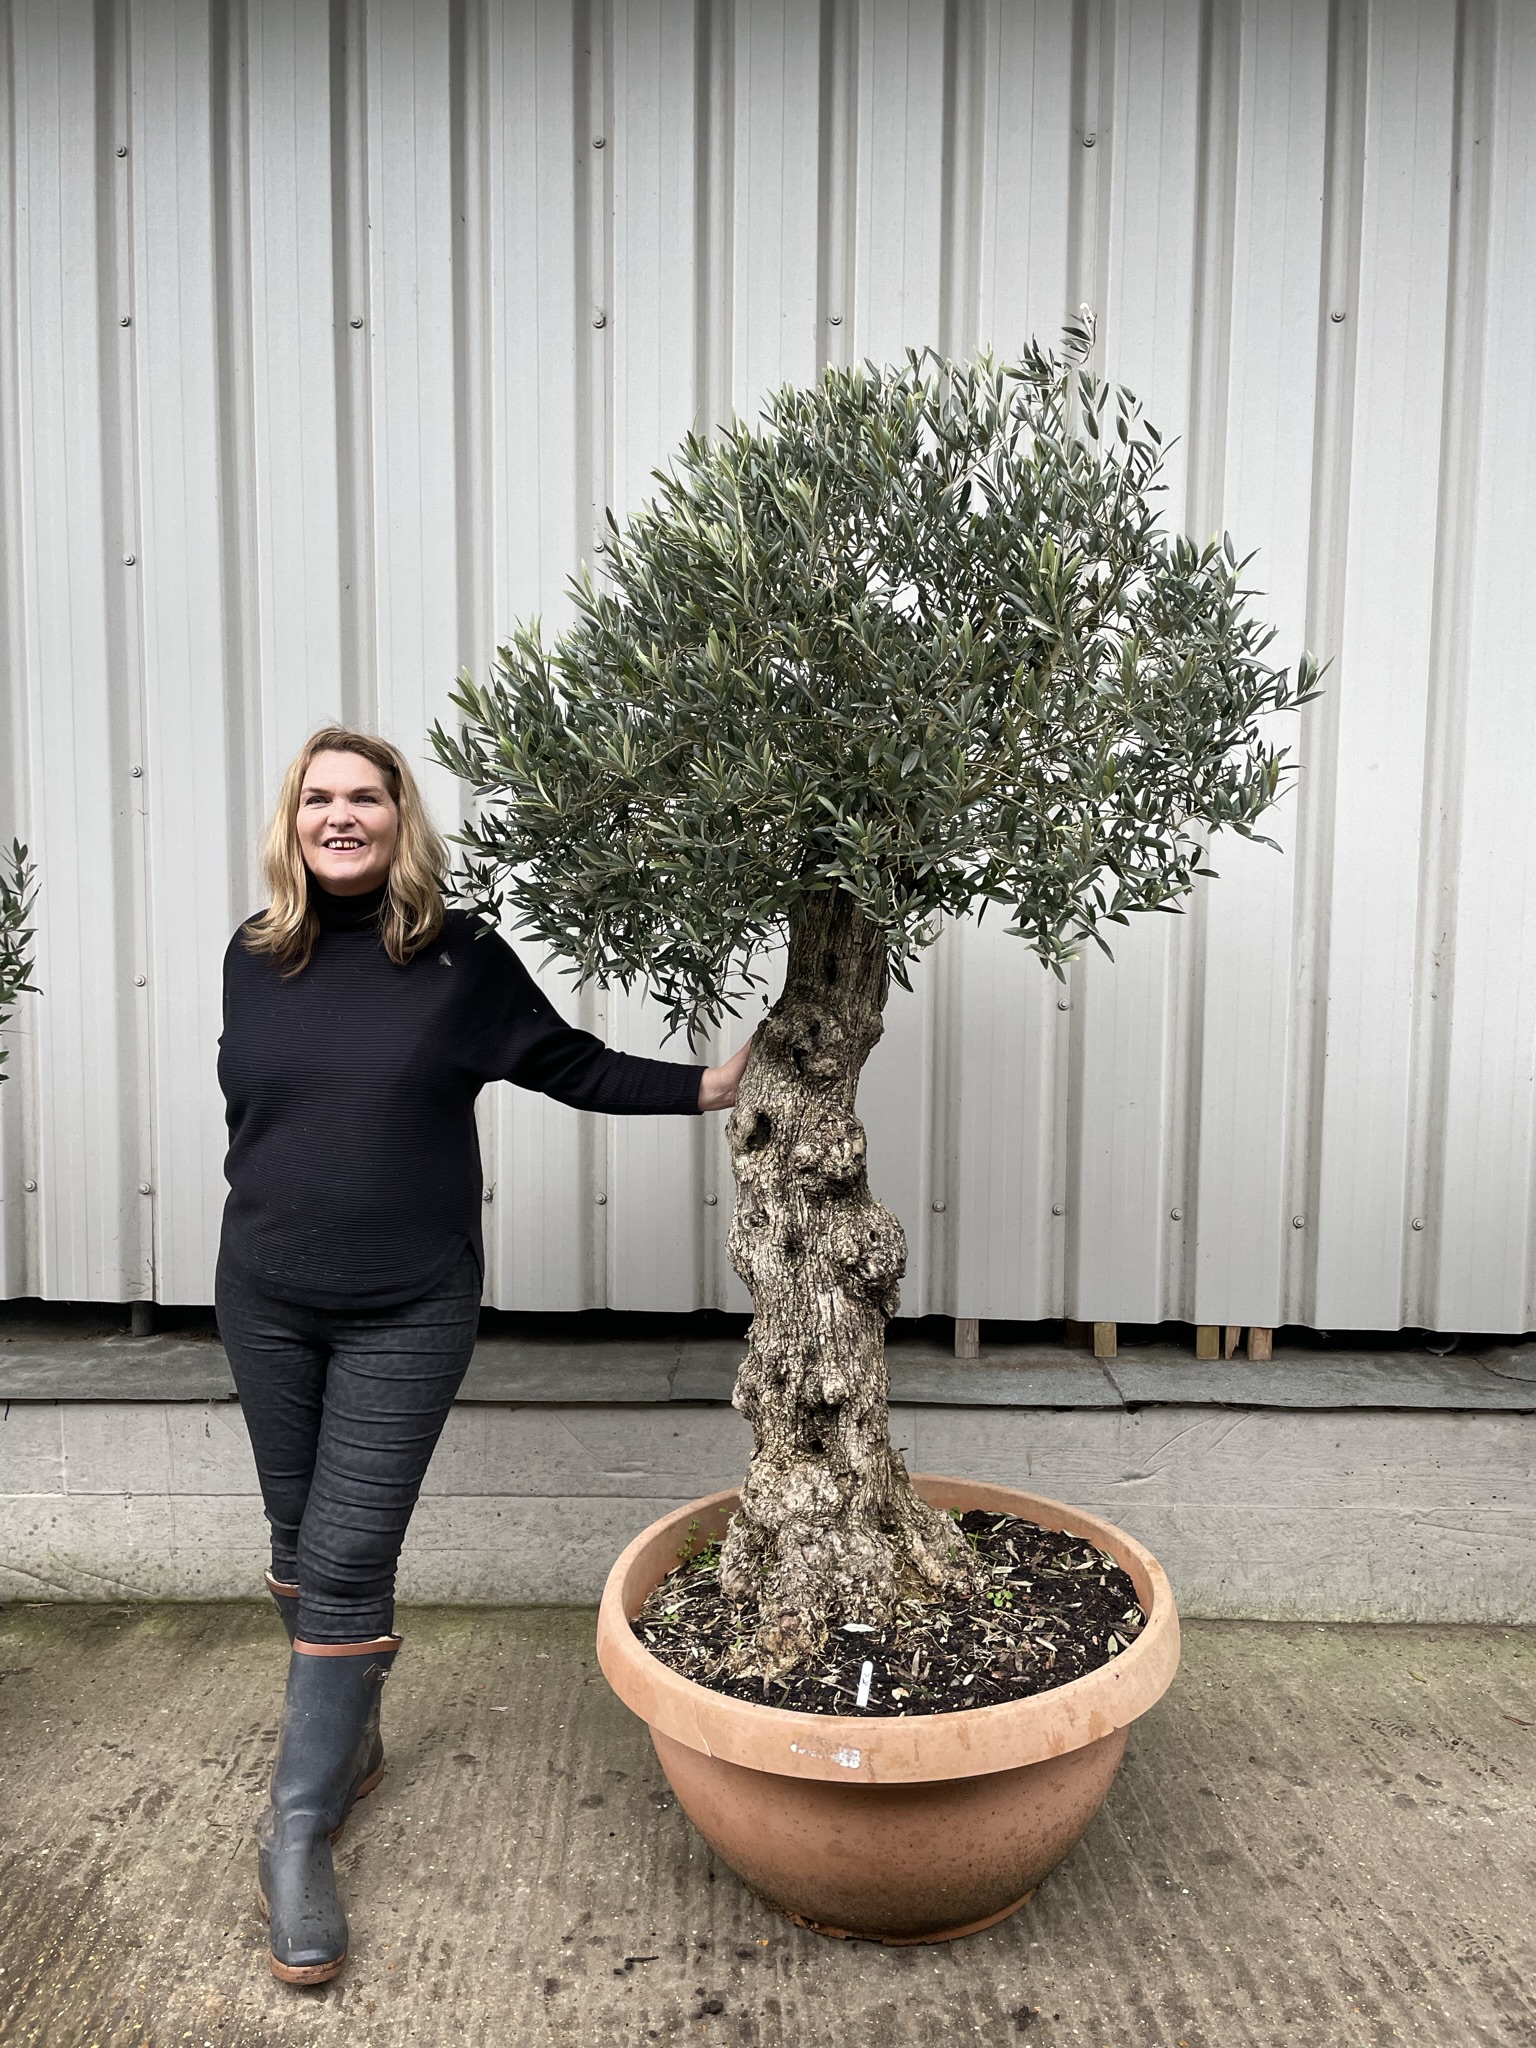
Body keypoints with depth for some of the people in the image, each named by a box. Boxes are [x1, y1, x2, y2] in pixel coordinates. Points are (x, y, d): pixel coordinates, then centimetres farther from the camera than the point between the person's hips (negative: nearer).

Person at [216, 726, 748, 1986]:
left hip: (407, 1313, -4)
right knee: (298, 1541, 17)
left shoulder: (460, 958, -7)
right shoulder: (255, 956, 2)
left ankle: (299, 1833, 16)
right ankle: (349, 1735, 42)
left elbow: (573, 1068, -2)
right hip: (267, 1303, 4)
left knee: (346, 1563, -1)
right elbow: (246, 1105, 13)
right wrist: (272, 1218, 12)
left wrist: (711, 1086, -10)